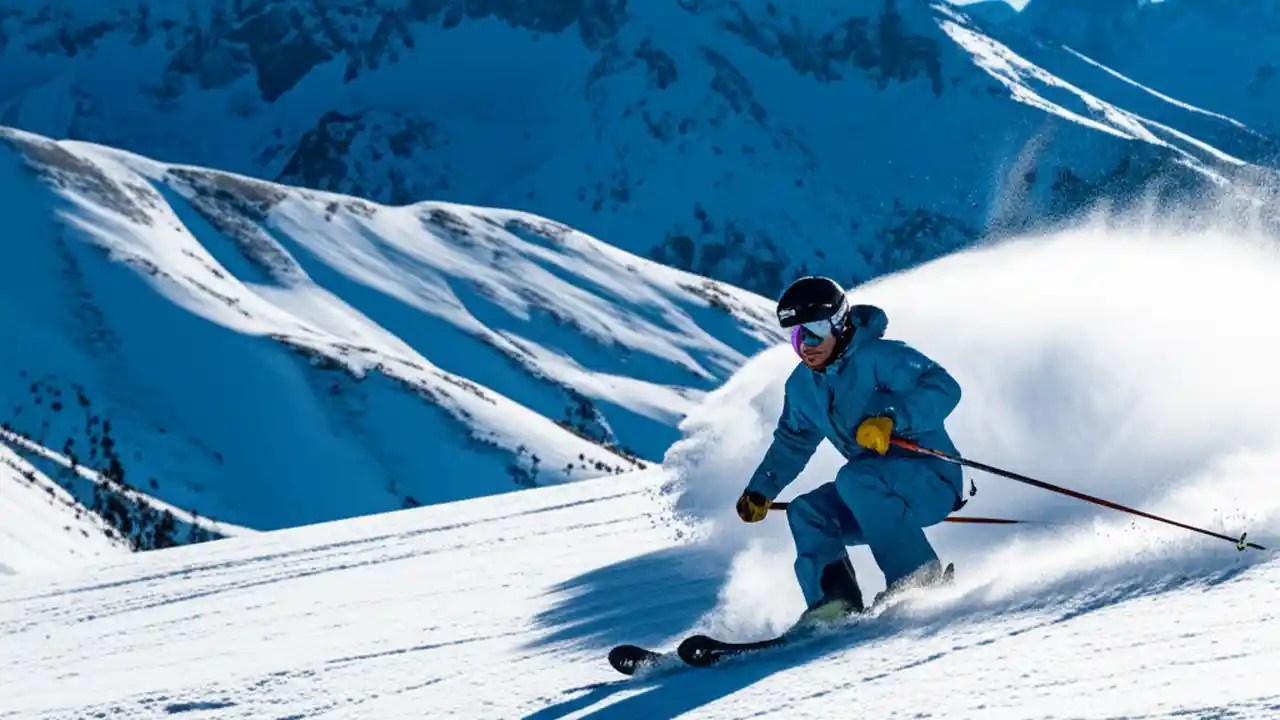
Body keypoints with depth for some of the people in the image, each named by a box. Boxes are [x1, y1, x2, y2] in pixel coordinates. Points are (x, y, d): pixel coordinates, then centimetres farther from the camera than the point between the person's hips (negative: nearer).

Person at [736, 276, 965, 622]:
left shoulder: (877, 357, -17)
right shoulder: (803, 386, 7)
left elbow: (944, 387, -27)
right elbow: (792, 441, 25)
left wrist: (892, 419, -40)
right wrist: (760, 490, 18)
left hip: (932, 480, -8)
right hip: (879, 495, 8)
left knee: (854, 479, -31)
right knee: (806, 513, -4)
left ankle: (919, 577, -29)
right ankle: (833, 602, -16)